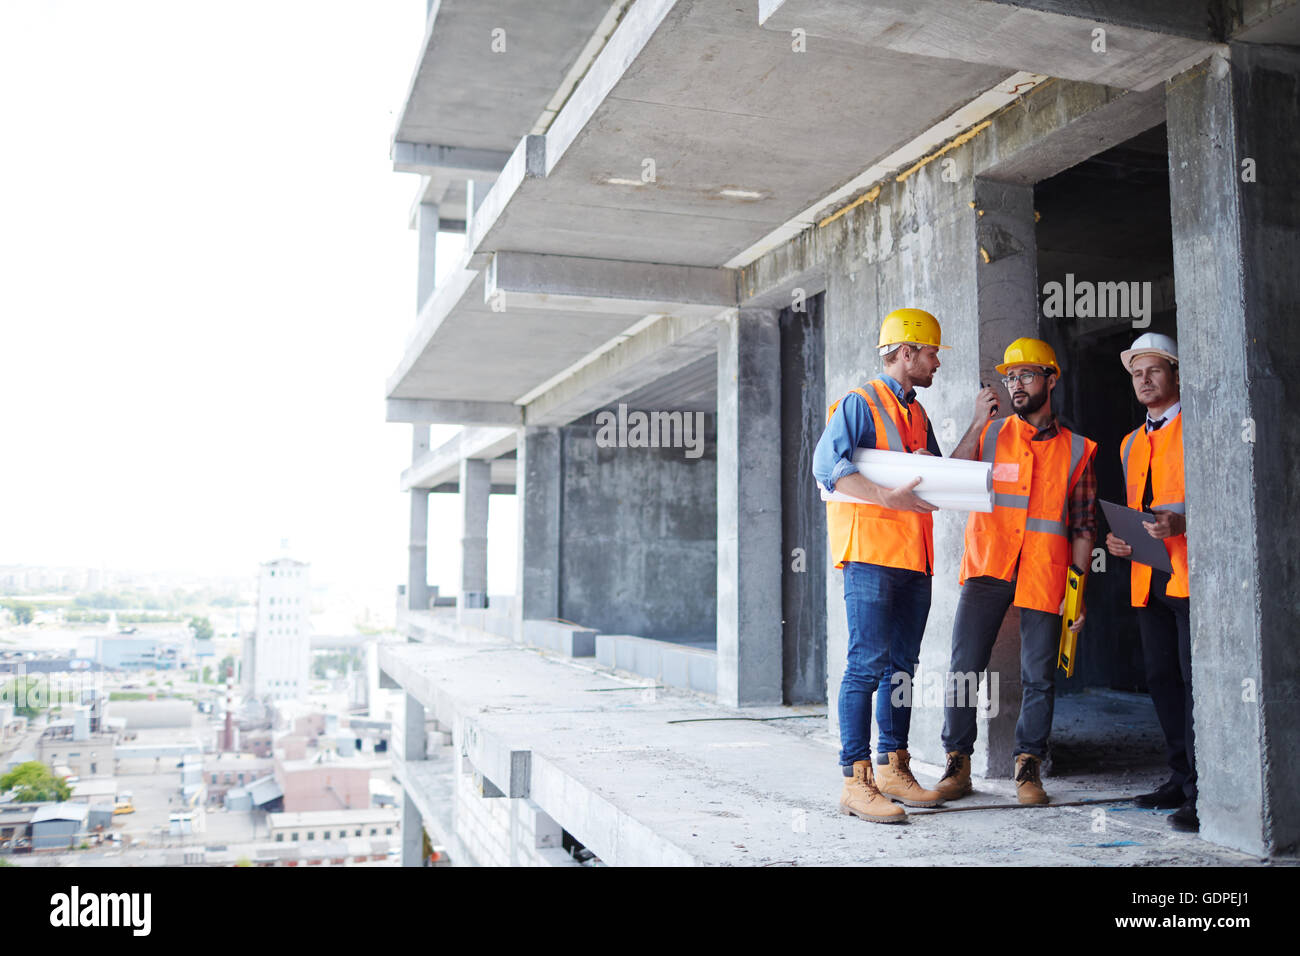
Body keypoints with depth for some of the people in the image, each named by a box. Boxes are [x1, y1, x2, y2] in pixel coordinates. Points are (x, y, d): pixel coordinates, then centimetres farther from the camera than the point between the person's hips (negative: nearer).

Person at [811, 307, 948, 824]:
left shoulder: (918, 416, 22)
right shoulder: (859, 403, -3)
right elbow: (827, 462, -18)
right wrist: (886, 496, -28)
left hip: (913, 554, 8)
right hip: (870, 548, -8)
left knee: (901, 662, 10)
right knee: (867, 662, -10)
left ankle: (893, 768, 19)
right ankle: (856, 780, -7)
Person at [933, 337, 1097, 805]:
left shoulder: (1076, 450, 11)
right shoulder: (989, 434, 11)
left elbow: (1083, 526, 10)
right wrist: (978, 421, -8)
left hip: (1044, 574, 0)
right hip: (987, 568, 0)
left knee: (1039, 676, 2)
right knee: (964, 666, -4)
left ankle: (1028, 767, 16)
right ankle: (957, 764, 7)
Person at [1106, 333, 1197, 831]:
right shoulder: (1131, 442, 21)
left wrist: (1182, 522, -21)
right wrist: (1120, 538, 7)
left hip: (1192, 575, -7)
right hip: (1148, 579, 7)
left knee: (1195, 676, -9)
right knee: (1162, 678, 8)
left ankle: (1203, 793, -5)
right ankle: (1181, 779, 18)